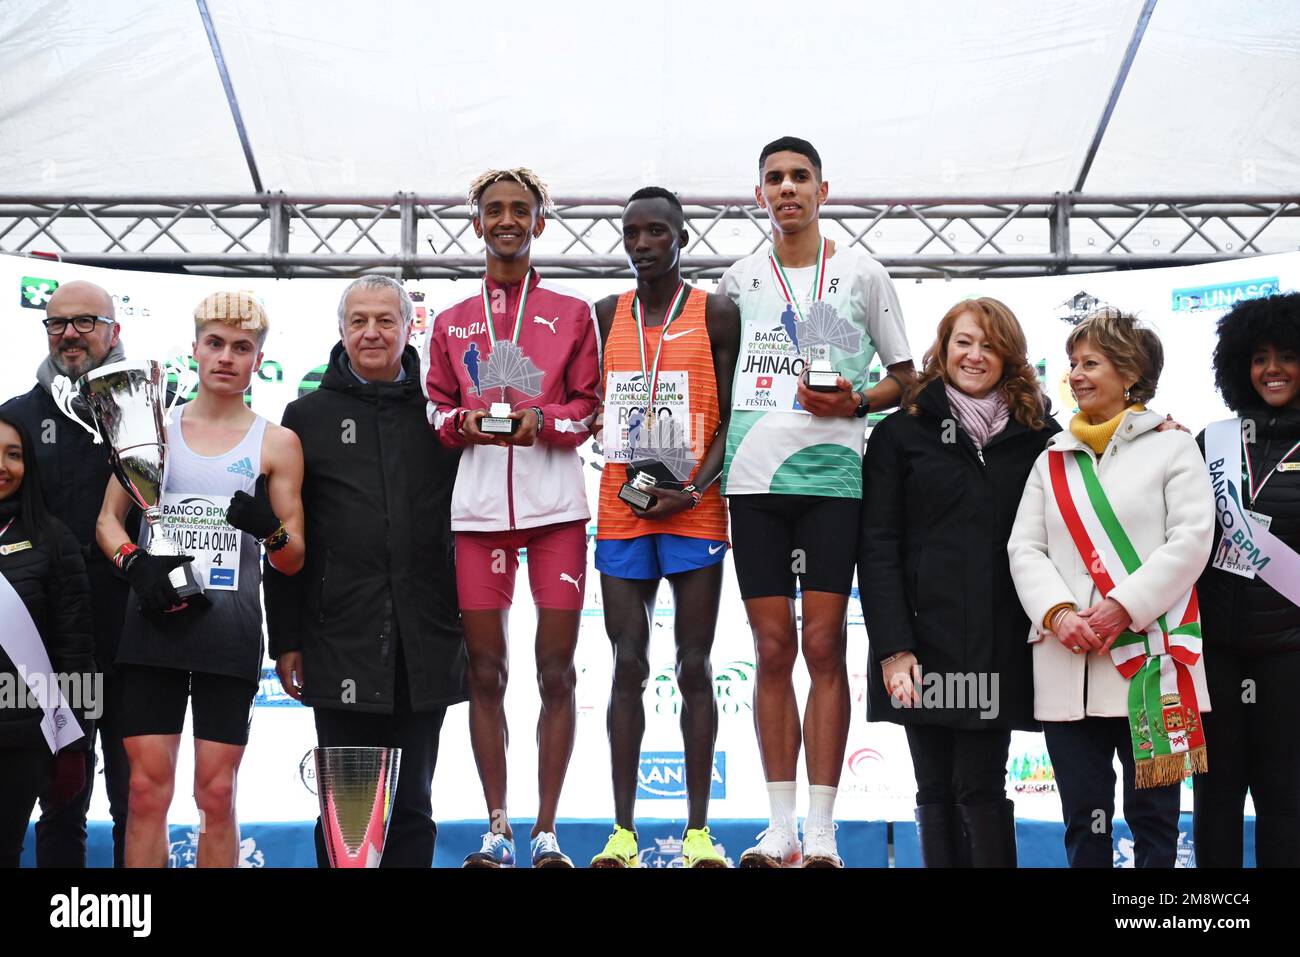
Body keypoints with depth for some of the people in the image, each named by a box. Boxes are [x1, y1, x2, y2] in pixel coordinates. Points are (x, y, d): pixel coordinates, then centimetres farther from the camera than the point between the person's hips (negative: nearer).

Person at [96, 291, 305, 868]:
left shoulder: (277, 443, 7)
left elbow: (294, 561, 7)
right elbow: (108, 520, 11)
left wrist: (271, 531, -16)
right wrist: (134, 563, -9)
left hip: (231, 628, -1)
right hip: (154, 621, 1)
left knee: (216, 795, 0)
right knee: (147, 791, -2)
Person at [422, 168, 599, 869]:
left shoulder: (573, 313, 11)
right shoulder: (451, 323, 17)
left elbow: (590, 408, 7)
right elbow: (435, 409, 16)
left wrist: (543, 420, -12)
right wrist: (466, 422, -5)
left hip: (556, 504, -1)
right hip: (478, 505, 2)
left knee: (556, 670, -1)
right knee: (486, 671, 2)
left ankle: (547, 831, 7)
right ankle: (497, 830, 12)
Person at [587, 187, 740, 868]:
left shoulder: (717, 314, 2)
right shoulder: (606, 315, 11)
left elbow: (730, 418, -1)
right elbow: (594, 410, 14)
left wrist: (694, 489, -14)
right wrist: (630, 477, -3)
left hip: (694, 513, -2)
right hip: (621, 513, 3)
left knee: (694, 667, 2)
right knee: (628, 667, 3)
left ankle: (698, 831, 8)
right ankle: (623, 830, 9)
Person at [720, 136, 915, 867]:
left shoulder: (863, 274, 6)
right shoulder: (737, 281, 12)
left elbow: (905, 376, 9)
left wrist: (856, 402, -10)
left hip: (834, 477, -2)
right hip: (754, 478, 2)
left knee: (824, 648, -4)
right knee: (773, 650, 3)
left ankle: (822, 833, 2)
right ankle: (781, 829, 10)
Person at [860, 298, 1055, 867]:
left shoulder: (1037, 435, 8)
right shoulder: (901, 432, 4)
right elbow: (878, 546, -1)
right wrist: (892, 647, -9)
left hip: (999, 645, 0)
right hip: (925, 641, 0)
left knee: (980, 788, -2)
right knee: (936, 792, 7)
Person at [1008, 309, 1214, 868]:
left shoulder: (1171, 446, 5)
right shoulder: (1053, 459, 17)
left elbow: (1191, 540, -6)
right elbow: (1024, 548, 9)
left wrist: (1123, 609, -15)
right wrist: (1057, 614, -9)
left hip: (1147, 659, -3)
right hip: (1066, 665, 4)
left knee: (1152, 817, 1)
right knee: (1083, 820, 6)